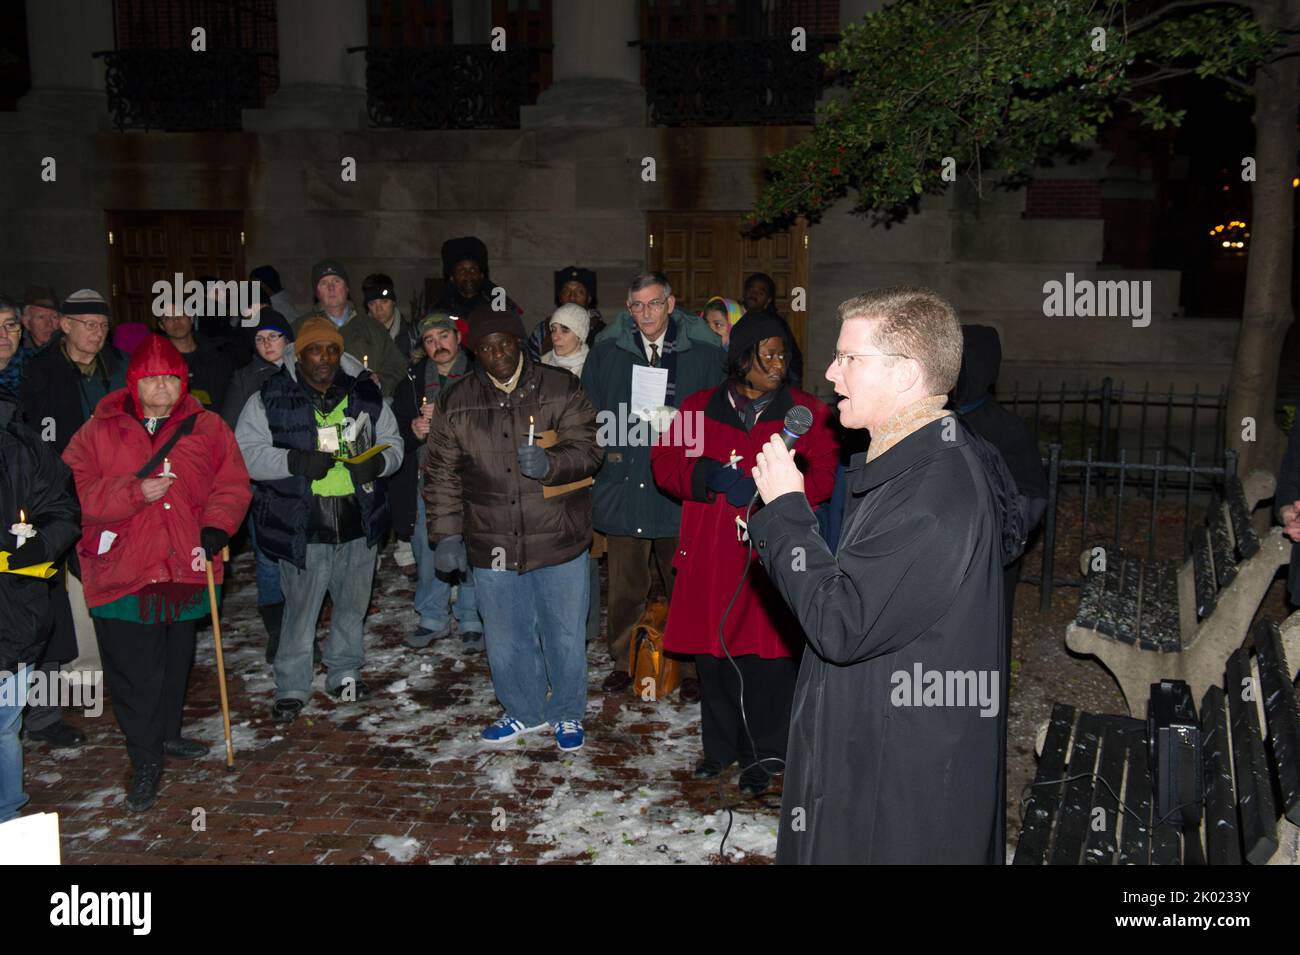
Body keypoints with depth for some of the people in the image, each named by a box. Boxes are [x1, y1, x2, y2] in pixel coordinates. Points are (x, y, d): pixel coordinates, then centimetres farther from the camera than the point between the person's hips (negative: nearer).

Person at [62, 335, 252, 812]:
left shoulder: (208, 428, 3)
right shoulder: (100, 430, 0)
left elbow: (232, 485, 2)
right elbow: (76, 491, -6)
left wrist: (214, 531, -13)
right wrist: (134, 492, -19)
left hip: (185, 568, 3)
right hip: (123, 572, -2)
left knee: (176, 662, 18)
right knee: (134, 671, -1)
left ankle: (166, 735, 39)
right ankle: (145, 760, 13)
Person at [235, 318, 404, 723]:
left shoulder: (366, 397, 6)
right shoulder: (270, 400, -3)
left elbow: (393, 443, 13)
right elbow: (246, 453, -8)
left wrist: (377, 462, -10)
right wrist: (295, 462, -23)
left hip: (359, 525, 4)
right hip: (302, 529, -3)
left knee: (353, 606, 17)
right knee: (300, 612, 5)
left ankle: (344, 672, 36)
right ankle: (291, 688, 22)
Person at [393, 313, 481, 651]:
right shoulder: (413, 379, 9)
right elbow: (395, 426, 13)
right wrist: (413, 430, -9)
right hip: (426, 481, 4)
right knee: (428, 553, 11)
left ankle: (471, 620, 20)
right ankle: (434, 619, 28)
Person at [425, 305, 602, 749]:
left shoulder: (560, 388, -3)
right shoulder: (456, 403, 3)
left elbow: (587, 449, -7)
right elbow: (442, 475, 7)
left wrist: (549, 463, -27)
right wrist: (445, 534, 2)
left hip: (558, 541, -2)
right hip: (492, 545, 2)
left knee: (565, 634, 11)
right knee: (506, 638, 15)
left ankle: (567, 714, 33)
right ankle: (524, 711, 37)